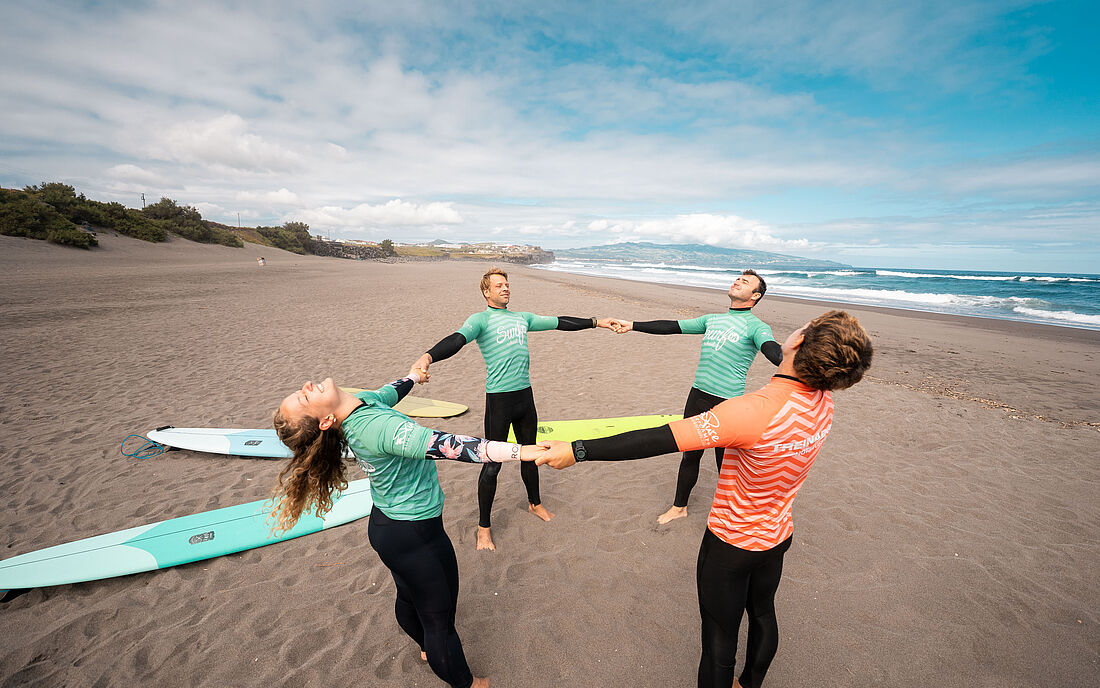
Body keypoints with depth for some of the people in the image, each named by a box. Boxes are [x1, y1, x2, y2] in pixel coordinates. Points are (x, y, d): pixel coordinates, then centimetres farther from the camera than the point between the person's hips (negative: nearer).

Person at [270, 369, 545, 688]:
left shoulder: (363, 401, -8)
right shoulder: (378, 426, -36)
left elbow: (390, 392, 15)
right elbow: (447, 445, -45)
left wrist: (413, 375, 35)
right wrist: (520, 451, -48)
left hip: (386, 526, 9)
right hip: (415, 535, -9)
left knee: (409, 596, 33)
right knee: (439, 616, 15)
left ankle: (427, 648, 59)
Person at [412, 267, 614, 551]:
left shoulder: (522, 317, 13)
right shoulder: (481, 319, -5)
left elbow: (558, 322, 17)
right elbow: (457, 338, -23)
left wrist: (595, 322, 19)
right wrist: (427, 357, -43)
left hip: (525, 395, 6)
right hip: (499, 399, -6)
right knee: (492, 465, 2)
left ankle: (535, 503, 45)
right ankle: (484, 526, 22)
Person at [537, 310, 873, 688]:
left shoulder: (753, 412, -38)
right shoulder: (823, 402, -14)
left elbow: (660, 440, -42)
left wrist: (577, 450, -38)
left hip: (732, 544, -7)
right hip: (778, 536, 7)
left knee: (720, 635, 15)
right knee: (763, 612, 30)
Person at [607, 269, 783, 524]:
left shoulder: (756, 326, -5)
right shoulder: (712, 319, 14)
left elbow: (772, 349, -25)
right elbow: (673, 326, 15)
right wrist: (632, 326, 11)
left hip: (728, 404, -6)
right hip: (698, 396, 6)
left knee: (725, 463, 6)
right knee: (690, 455, 17)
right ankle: (679, 506, 36)